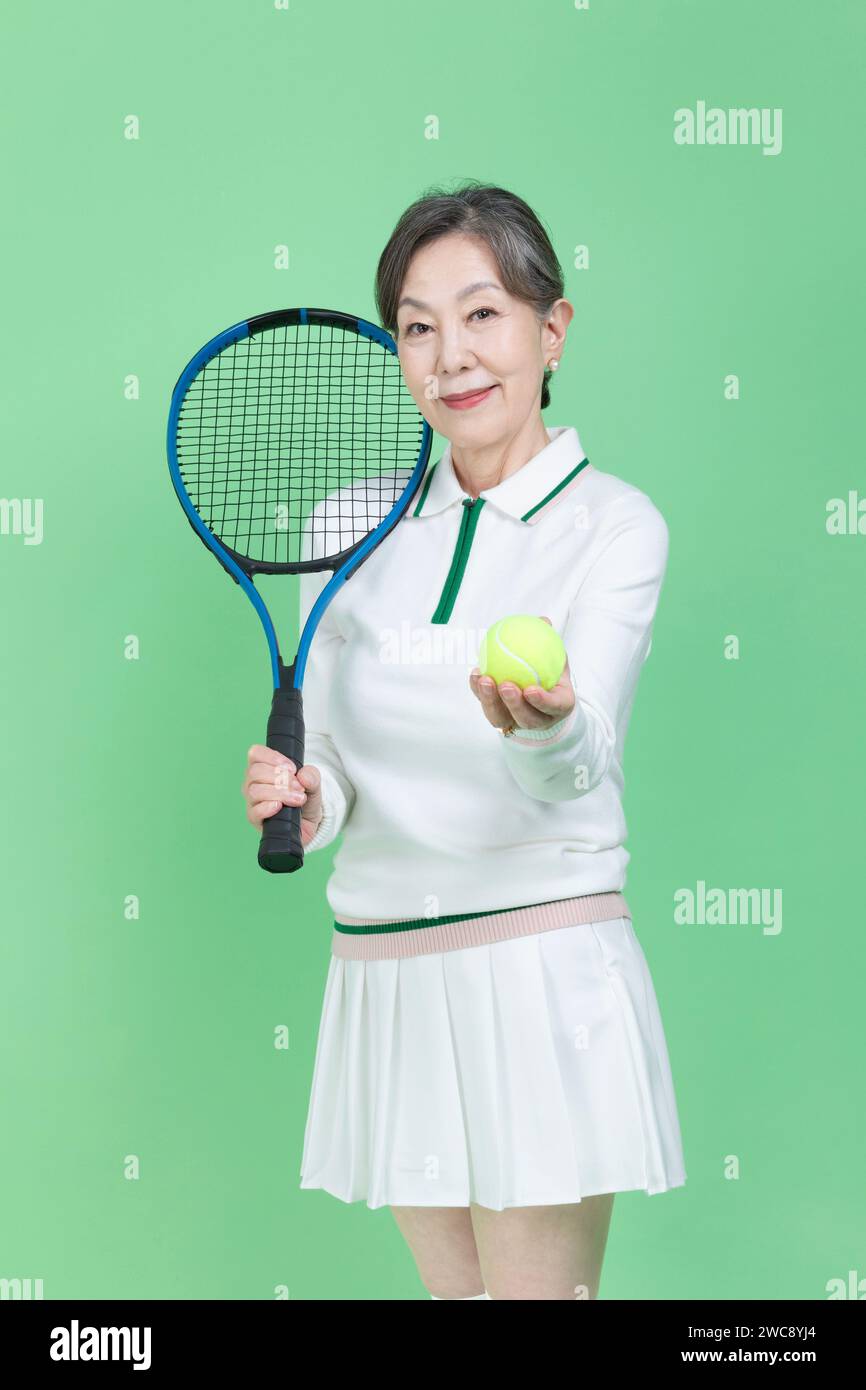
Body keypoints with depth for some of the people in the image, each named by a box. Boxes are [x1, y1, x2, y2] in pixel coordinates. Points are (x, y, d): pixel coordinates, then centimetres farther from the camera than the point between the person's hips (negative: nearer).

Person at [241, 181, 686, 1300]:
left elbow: (583, 761, -20)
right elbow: (330, 755, 9)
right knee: (455, 1295, 14)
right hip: (381, 979, 4)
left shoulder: (615, 522, -6)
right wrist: (302, 801, -14)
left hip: (541, 967, -4)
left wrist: (548, 726, -42)